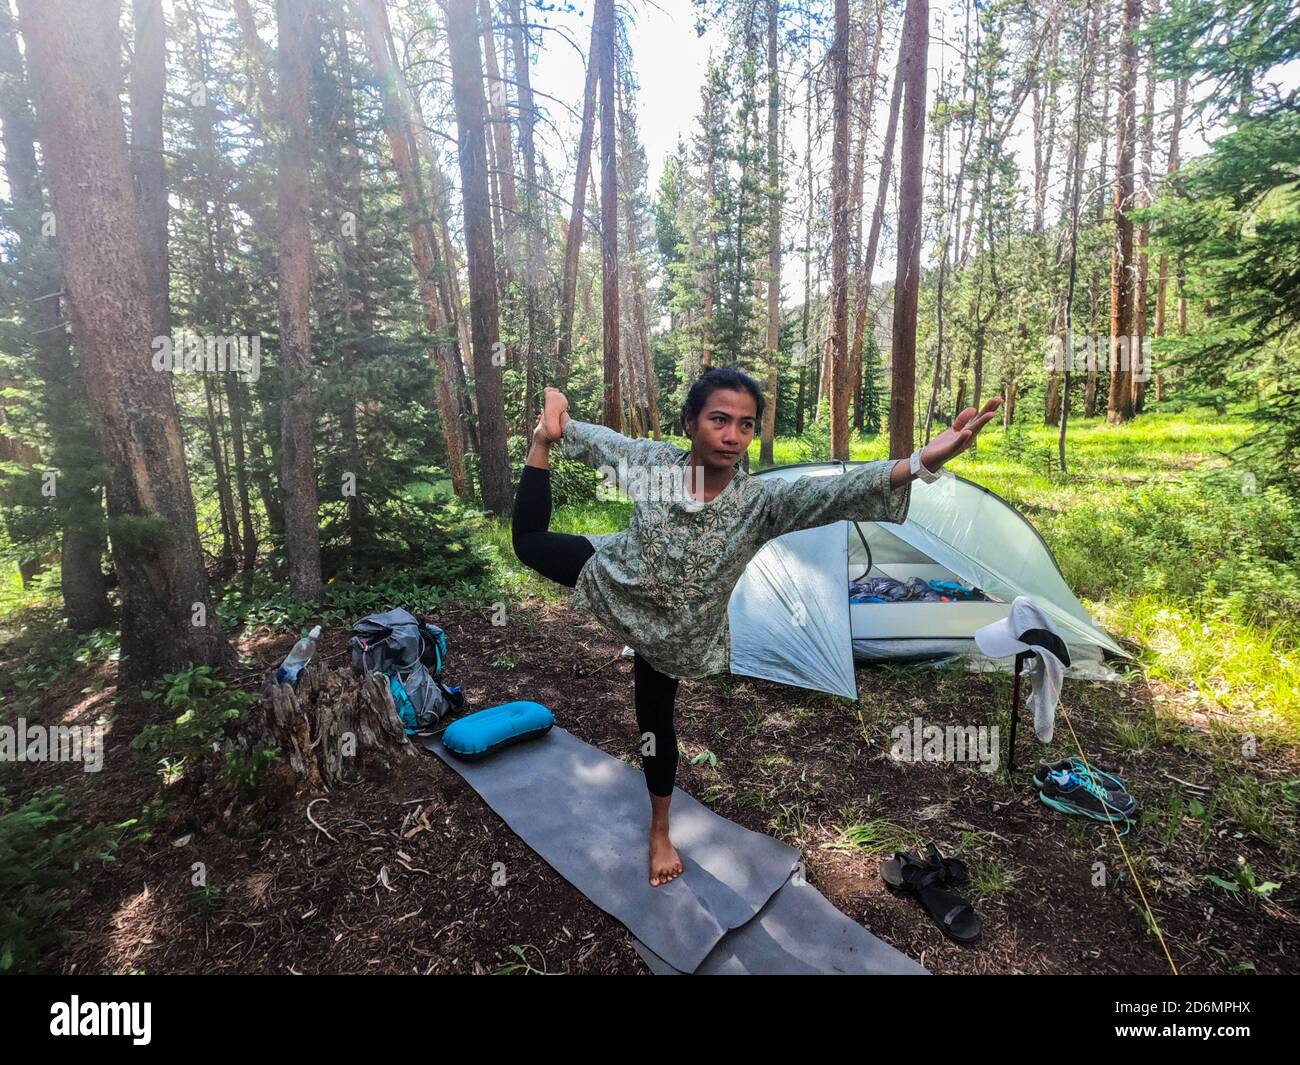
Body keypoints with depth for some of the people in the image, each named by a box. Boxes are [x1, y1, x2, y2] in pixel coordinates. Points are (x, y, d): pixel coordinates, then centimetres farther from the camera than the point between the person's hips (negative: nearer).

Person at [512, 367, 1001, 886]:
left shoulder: (760, 501, -27)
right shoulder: (656, 461, -21)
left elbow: (836, 491, -44)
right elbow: (601, 439, -1)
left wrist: (925, 460, -58)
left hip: (672, 632, -2)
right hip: (618, 578, 3)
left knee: (655, 725, 14)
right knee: (530, 541, 14)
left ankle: (660, 830, 43)